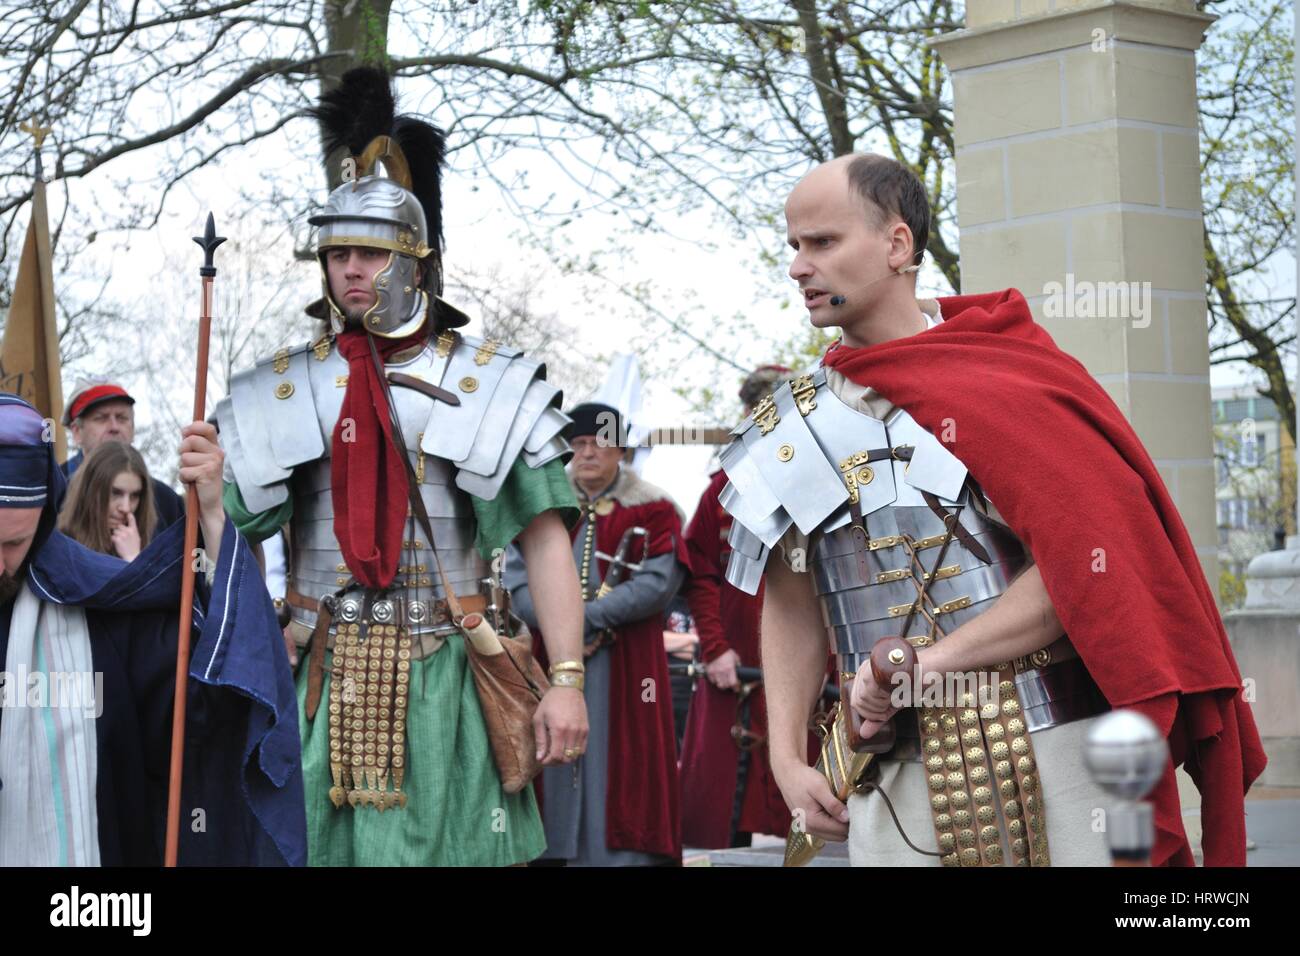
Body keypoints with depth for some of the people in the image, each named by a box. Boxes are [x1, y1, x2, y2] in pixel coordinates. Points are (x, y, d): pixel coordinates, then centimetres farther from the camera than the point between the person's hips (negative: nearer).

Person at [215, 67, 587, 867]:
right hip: (323, 682, 2)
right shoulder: (278, 394, 10)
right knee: (321, 844, 3)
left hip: (446, 681, -2)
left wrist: (567, 679, -11)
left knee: (459, 845, -1)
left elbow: (548, 542, -2)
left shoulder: (489, 384, 3)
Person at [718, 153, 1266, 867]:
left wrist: (927, 659, -17)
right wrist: (787, 759, 2)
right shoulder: (791, 427, 9)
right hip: (899, 776, 3)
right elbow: (792, 607, 13)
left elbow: (1087, 565, -14)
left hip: (1055, 754, -3)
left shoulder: (1003, 379, -4)